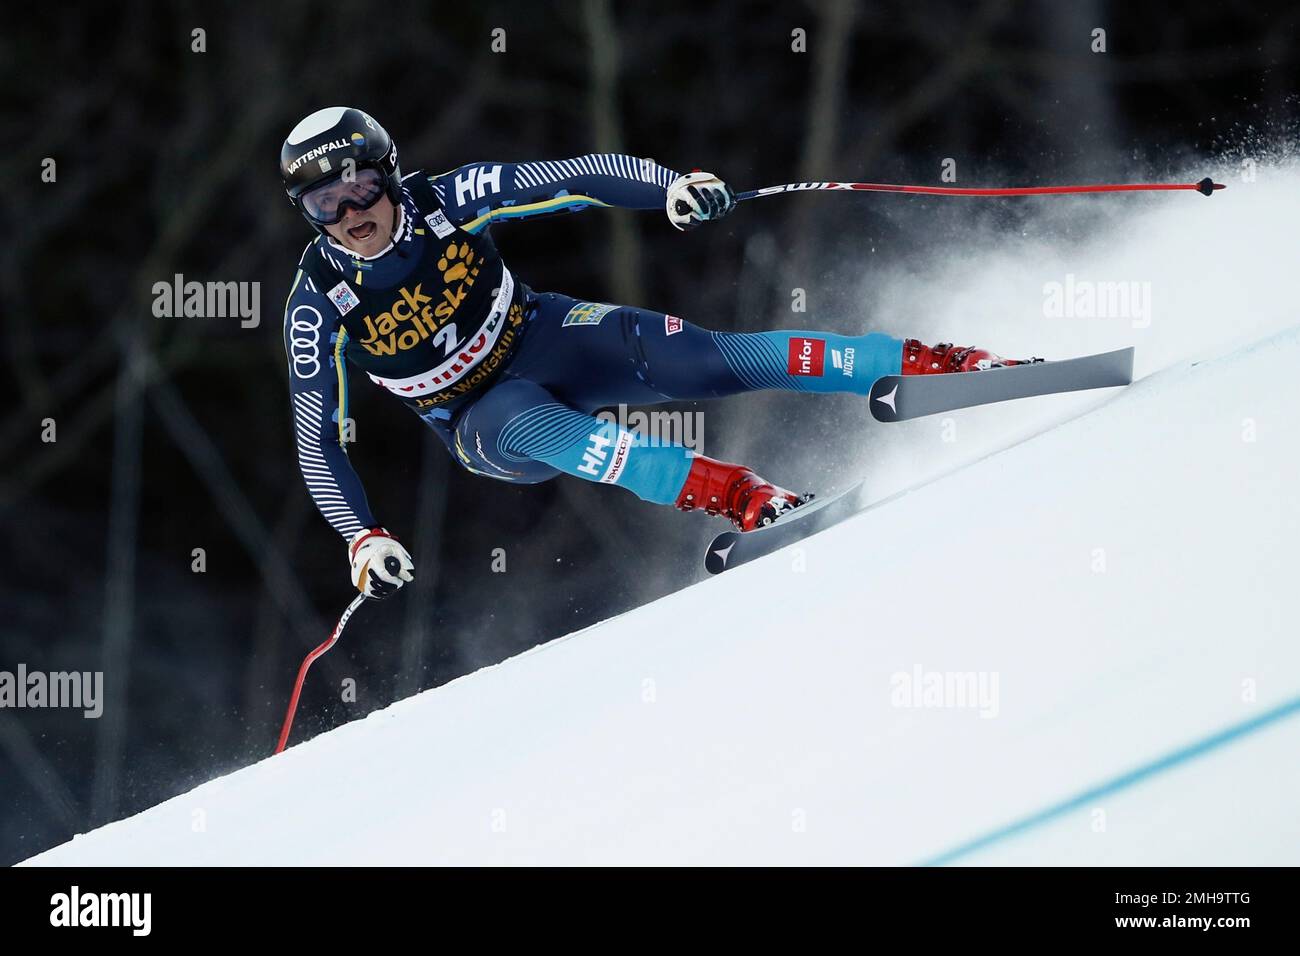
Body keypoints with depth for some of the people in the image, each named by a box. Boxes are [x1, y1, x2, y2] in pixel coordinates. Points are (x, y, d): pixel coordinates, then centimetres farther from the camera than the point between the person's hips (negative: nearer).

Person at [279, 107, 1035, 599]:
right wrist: (363, 540, -23)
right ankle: (738, 496, -47)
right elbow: (318, 441, -12)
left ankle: (930, 364, -25)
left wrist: (672, 186, -36)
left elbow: (575, 180, -19)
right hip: (485, 420, 0)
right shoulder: (320, 304, -19)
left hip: (543, 337, 0)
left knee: (698, 361, -24)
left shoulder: (447, 199, -19)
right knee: (532, 428, -37)